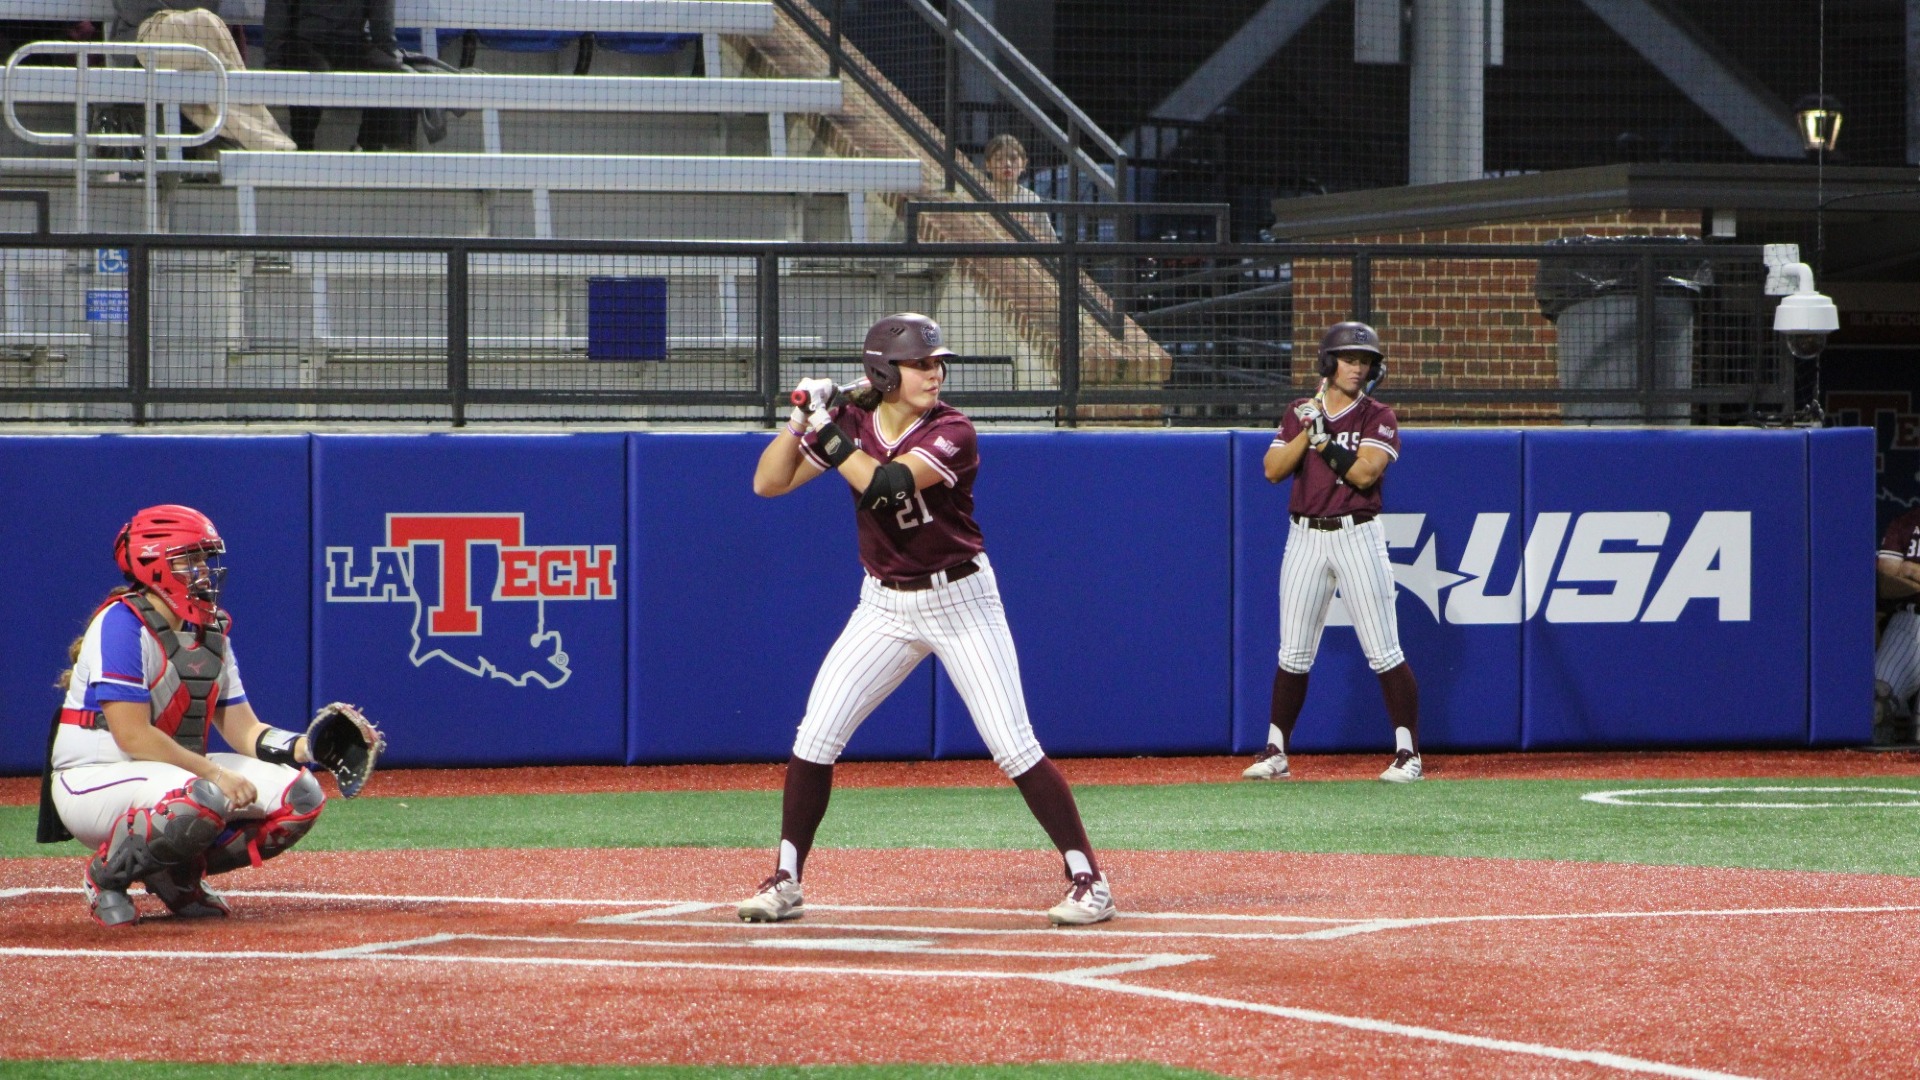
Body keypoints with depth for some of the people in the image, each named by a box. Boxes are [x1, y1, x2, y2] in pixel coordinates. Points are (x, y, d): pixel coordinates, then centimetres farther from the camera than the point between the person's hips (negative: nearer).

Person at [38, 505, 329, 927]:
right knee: (202, 798, -38)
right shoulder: (121, 626, -17)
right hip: (93, 780, -9)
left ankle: (176, 873, 8)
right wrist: (215, 773, -27)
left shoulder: (210, 633, 10)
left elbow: (244, 731, 7)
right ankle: (107, 874, -11)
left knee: (299, 794, -4)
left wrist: (303, 746, -12)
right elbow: (133, 737, -24)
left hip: (176, 770, 9)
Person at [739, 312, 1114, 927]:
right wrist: (801, 419, -17)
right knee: (815, 736, -3)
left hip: (961, 603, -4)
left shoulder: (951, 433, -17)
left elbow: (883, 485, -31)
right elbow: (767, 483, -4)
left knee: (1014, 748, -9)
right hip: (884, 606, 4)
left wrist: (827, 431, -23)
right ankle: (785, 882, 8)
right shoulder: (852, 424, -3)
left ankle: (1087, 878, -2)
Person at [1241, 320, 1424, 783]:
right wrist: (1307, 429, -10)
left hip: (1357, 536, -3)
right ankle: (1275, 753, 11)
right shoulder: (1299, 413, 11)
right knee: (1293, 653, 5)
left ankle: (1408, 752, -1)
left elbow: (1365, 472, -15)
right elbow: (1273, 470, 0)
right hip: (1305, 537, 3)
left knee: (1384, 653, -5)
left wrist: (1323, 439, -15)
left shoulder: (1378, 417, 0)